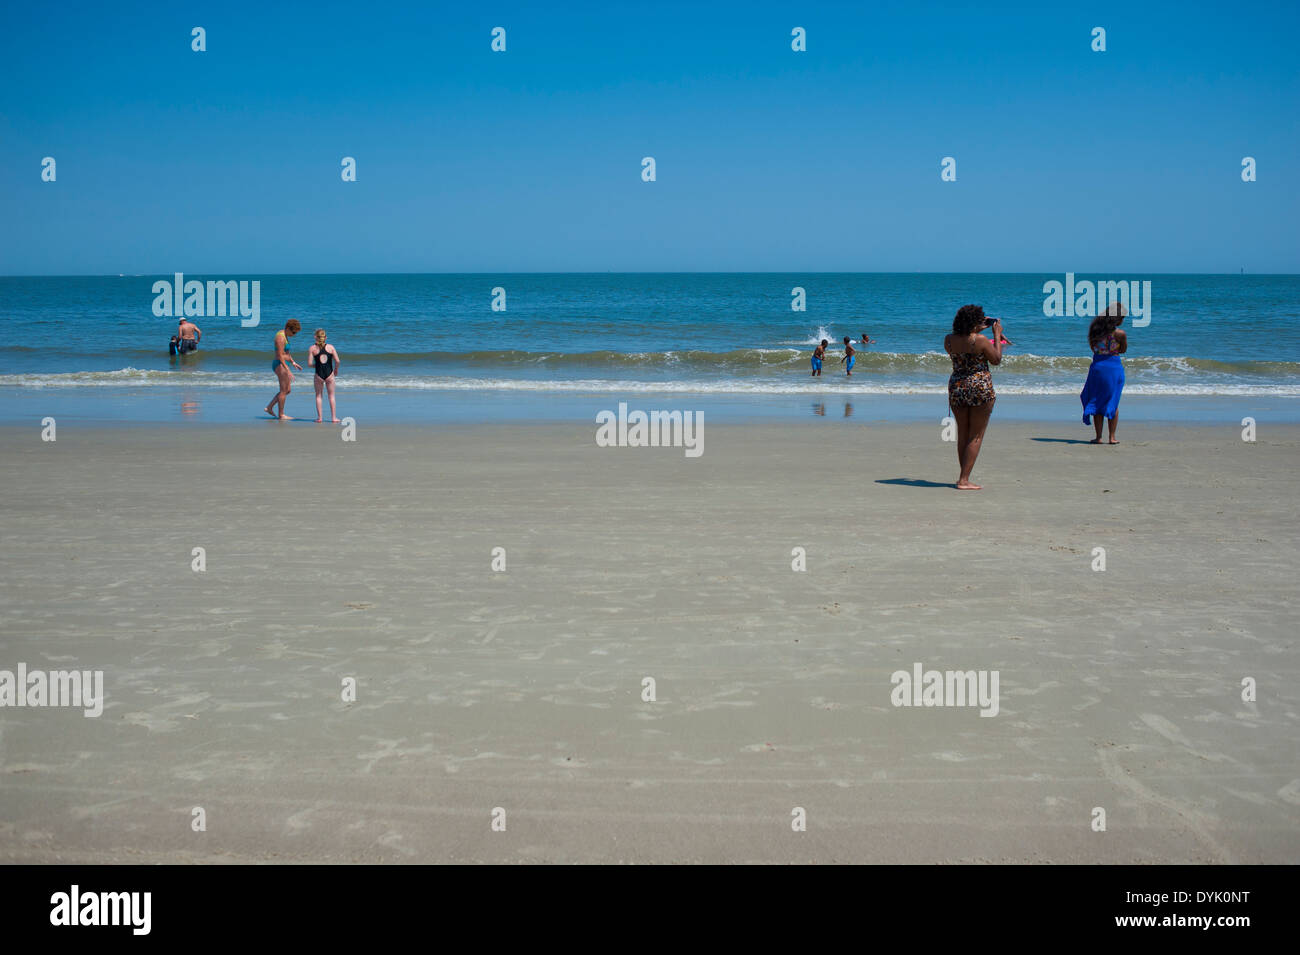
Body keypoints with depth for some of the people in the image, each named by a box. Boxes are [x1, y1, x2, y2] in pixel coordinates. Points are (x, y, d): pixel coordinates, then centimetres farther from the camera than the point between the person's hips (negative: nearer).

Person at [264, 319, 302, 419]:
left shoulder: (284, 335, 12)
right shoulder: (281, 338, -19)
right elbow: (280, 356, -24)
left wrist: (293, 363, 19)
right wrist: (288, 371, -26)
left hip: (284, 365, 10)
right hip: (280, 365, -10)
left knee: (287, 390, 14)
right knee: (283, 391, -3)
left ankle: (269, 407, 18)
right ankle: (281, 415, 4)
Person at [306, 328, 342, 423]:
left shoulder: (312, 348, -3)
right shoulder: (331, 347, 0)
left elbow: (309, 363, -8)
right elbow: (337, 361, -6)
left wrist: (315, 365, 12)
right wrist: (336, 369, 13)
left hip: (319, 375, -1)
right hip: (329, 374, 1)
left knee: (318, 396, 13)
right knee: (331, 396, 10)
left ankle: (319, 417, 9)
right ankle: (333, 417, 11)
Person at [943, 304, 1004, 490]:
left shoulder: (948, 340, 0)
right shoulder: (980, 340, -15)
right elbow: (997, 360, -3)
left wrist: (977, 331, 23)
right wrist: (997, 335, 5)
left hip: (956, 387, 5)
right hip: (980, 387, -5)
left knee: (962, 435, 15)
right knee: (976, 436, 2)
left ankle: (964, 477, 19)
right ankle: (963, 480, -4)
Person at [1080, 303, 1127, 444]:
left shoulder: (1095, 328, 1)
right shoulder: (1119, 333, -13)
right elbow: (1123, 350, 2)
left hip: (1097, 366, 3)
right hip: (1114, 367, -3)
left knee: (1096, 401, 9)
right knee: (1113, 403, 9)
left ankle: (1098, 437, 7)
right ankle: (1112, 437, 10)